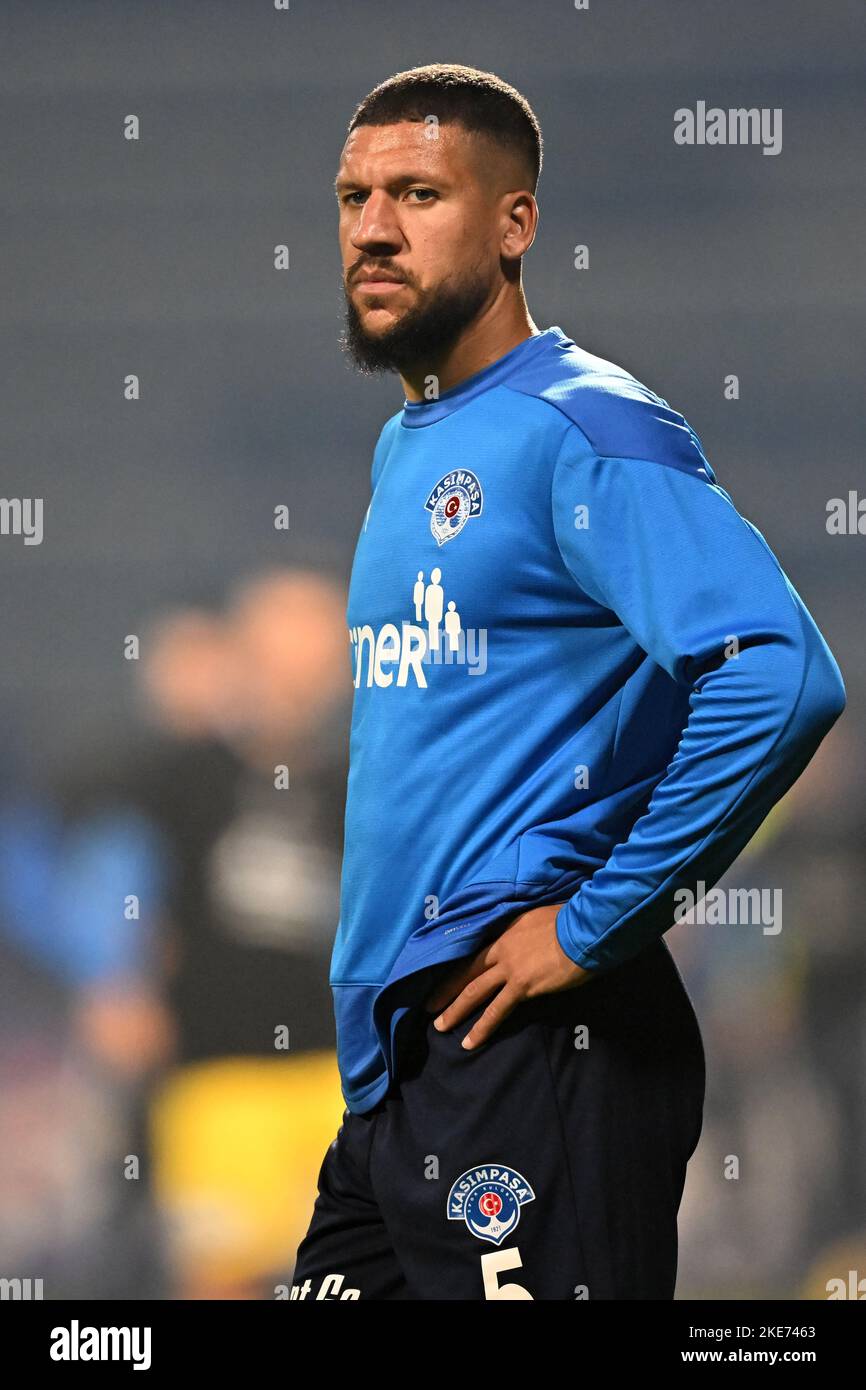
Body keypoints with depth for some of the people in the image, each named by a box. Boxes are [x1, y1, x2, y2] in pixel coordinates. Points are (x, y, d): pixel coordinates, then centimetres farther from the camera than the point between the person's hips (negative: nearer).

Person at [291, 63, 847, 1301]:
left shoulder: (585, 432, -11)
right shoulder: (407, 446, 18)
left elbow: (779, 677, -25)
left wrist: (598, 929, -20)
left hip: (530, 1058, -9)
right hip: (393, 1057, 9)